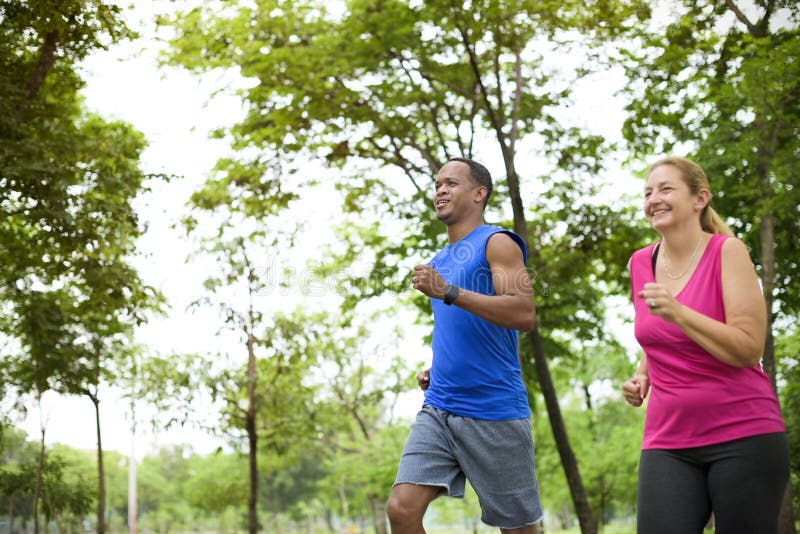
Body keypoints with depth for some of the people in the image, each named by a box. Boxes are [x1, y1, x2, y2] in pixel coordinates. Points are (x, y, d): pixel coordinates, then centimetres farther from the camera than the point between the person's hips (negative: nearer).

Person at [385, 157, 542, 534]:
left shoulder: (496, 244, -4)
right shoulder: (439, 261, 18)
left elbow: (524, 315, -19)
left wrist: (448, 292, -24)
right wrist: (435, 369, 11)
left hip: (494, 413, -6)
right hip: (438, 408, 6)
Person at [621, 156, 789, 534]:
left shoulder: (727, 251, -6)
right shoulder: (641, 262, 9)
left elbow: (749, 349, -13)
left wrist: (678, 313, -22)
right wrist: (641, 377, 8)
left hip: (743, 437, -4)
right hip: (668, 443, 4)